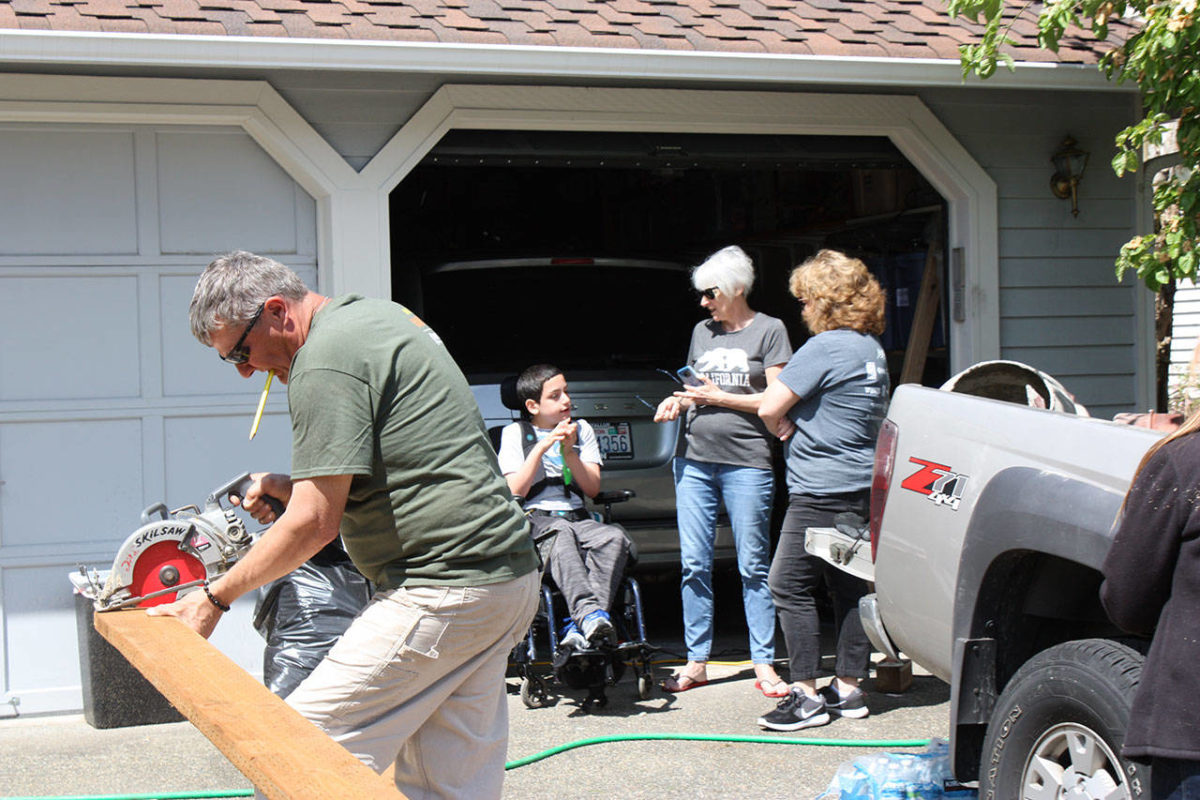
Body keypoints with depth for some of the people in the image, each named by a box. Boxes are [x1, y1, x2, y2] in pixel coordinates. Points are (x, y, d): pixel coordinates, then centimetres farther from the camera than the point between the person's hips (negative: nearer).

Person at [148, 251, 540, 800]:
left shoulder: (324, 363, -14)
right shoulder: (376, 316, 17)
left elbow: (315, 523, -16)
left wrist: (214, 599, -5)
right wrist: (296, 489, 16)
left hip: (444, 587, -10)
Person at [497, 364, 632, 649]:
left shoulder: (582, 430, 19)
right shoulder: (514, 433, 10)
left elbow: (593, 488, 9)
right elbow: (515, 491, -2)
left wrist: (569, 453, -6)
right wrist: (542, 447, -9)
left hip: (576, 517, 3)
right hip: (534, 519, -3)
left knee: (615, 538, -30)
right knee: (561, 534, -39)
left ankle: (579, 627, -40)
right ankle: (590, 614, -53)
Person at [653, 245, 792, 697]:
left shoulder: (768, 331, 1)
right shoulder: (702, 331, 17)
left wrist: (719, 398, -10)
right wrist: (678, 402, 4)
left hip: (746, 461, -5)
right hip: (694, 459, 5)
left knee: (753, 566, -1)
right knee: (694, 564, 4)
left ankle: (764, 664, 6)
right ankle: (696, 662, 12)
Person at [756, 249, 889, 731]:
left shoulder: (824, 348, -14)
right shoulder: (873, 350, 14)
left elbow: (769, 407, -16)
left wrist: (784, 428, 5)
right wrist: (795, 425, 8)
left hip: (823, 488, -9)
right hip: (863, 486, 9)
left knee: (789, 586, -4)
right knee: (850, 587, 12)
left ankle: (807, 695, -3)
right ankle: (848, 688, 18)